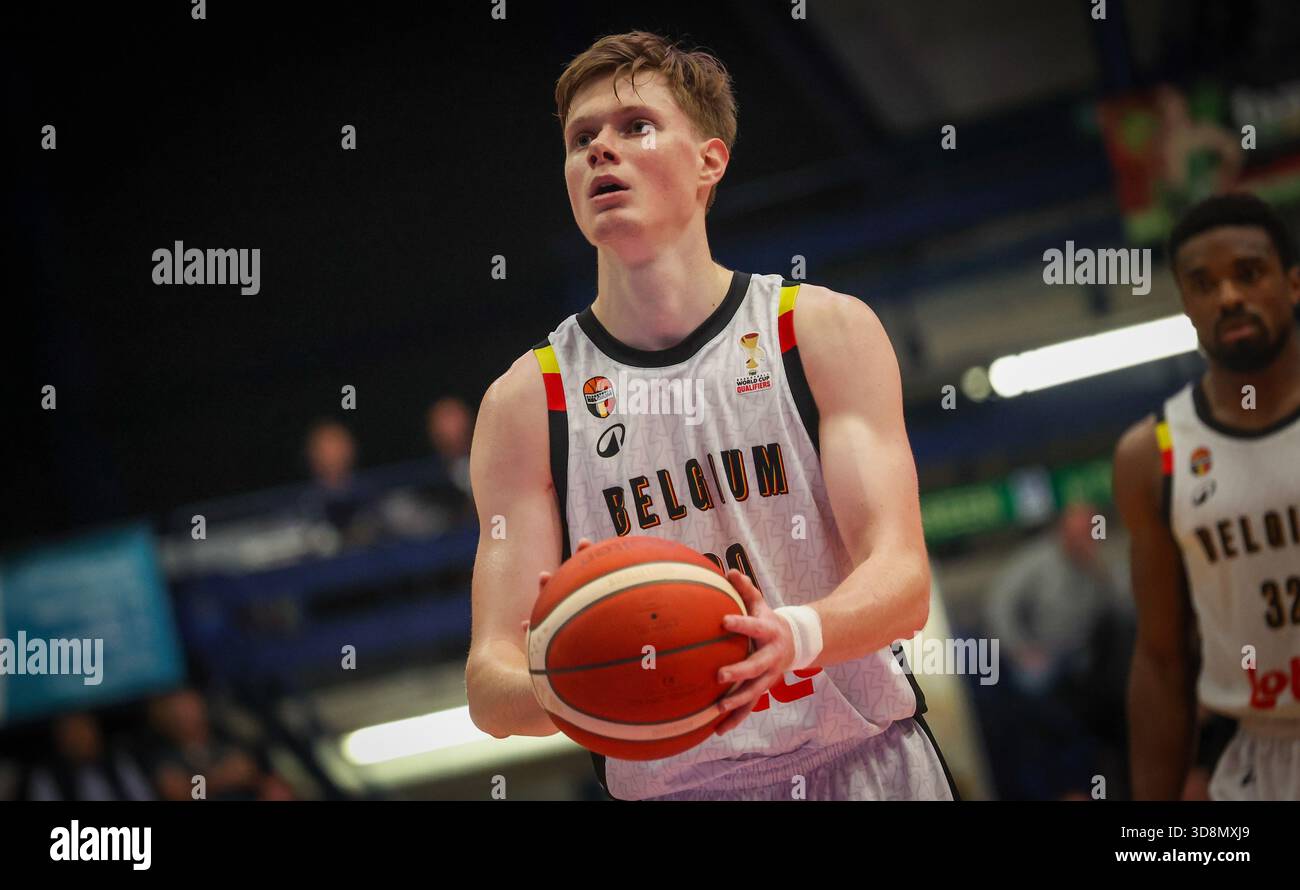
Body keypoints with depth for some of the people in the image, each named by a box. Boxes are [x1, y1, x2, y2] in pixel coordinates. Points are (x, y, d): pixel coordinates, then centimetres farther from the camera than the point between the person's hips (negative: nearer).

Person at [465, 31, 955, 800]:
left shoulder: (827, 331, -2)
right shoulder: (527, 403, -1)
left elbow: (902, 579, -11)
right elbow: (489, 686, -5)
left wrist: (795, 636, -32)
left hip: (870, 765, 0)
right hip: (671, 787, 0)